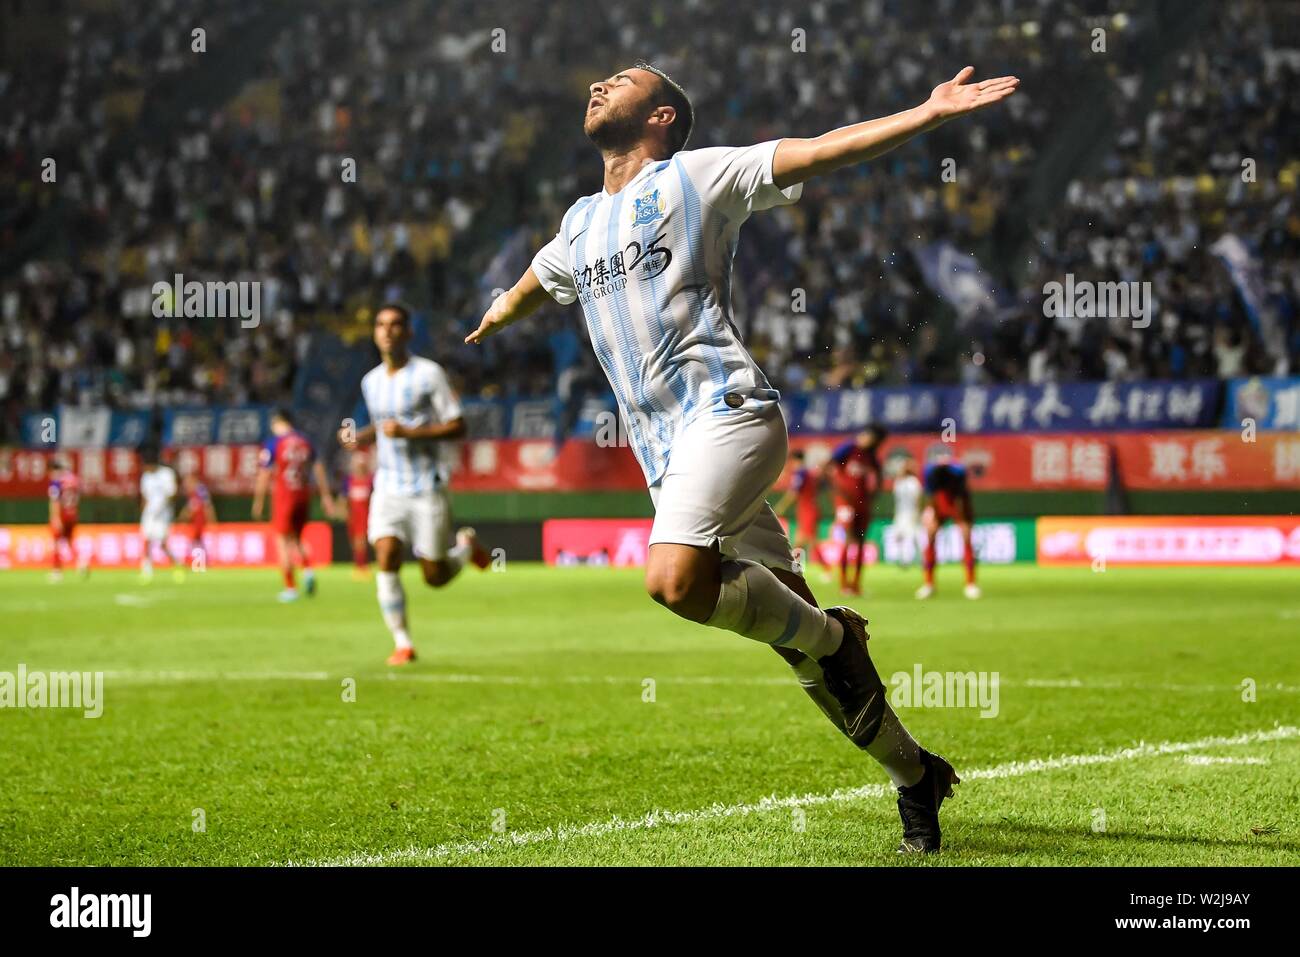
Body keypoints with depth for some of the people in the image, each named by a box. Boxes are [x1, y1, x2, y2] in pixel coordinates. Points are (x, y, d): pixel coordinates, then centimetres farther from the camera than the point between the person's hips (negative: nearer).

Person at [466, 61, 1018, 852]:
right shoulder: (581, 224, 23)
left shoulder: (696, 176, 4)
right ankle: (915, 775, 13)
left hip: (724, 414, -6)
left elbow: (824, 150, -5)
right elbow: (524, 292, 45)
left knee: (676, 581, -29)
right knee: (791, 625, 3)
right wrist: (492, 321, 64)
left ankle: (832, 634, -6)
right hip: (666, 452, 6)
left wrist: (931, 112, -15)